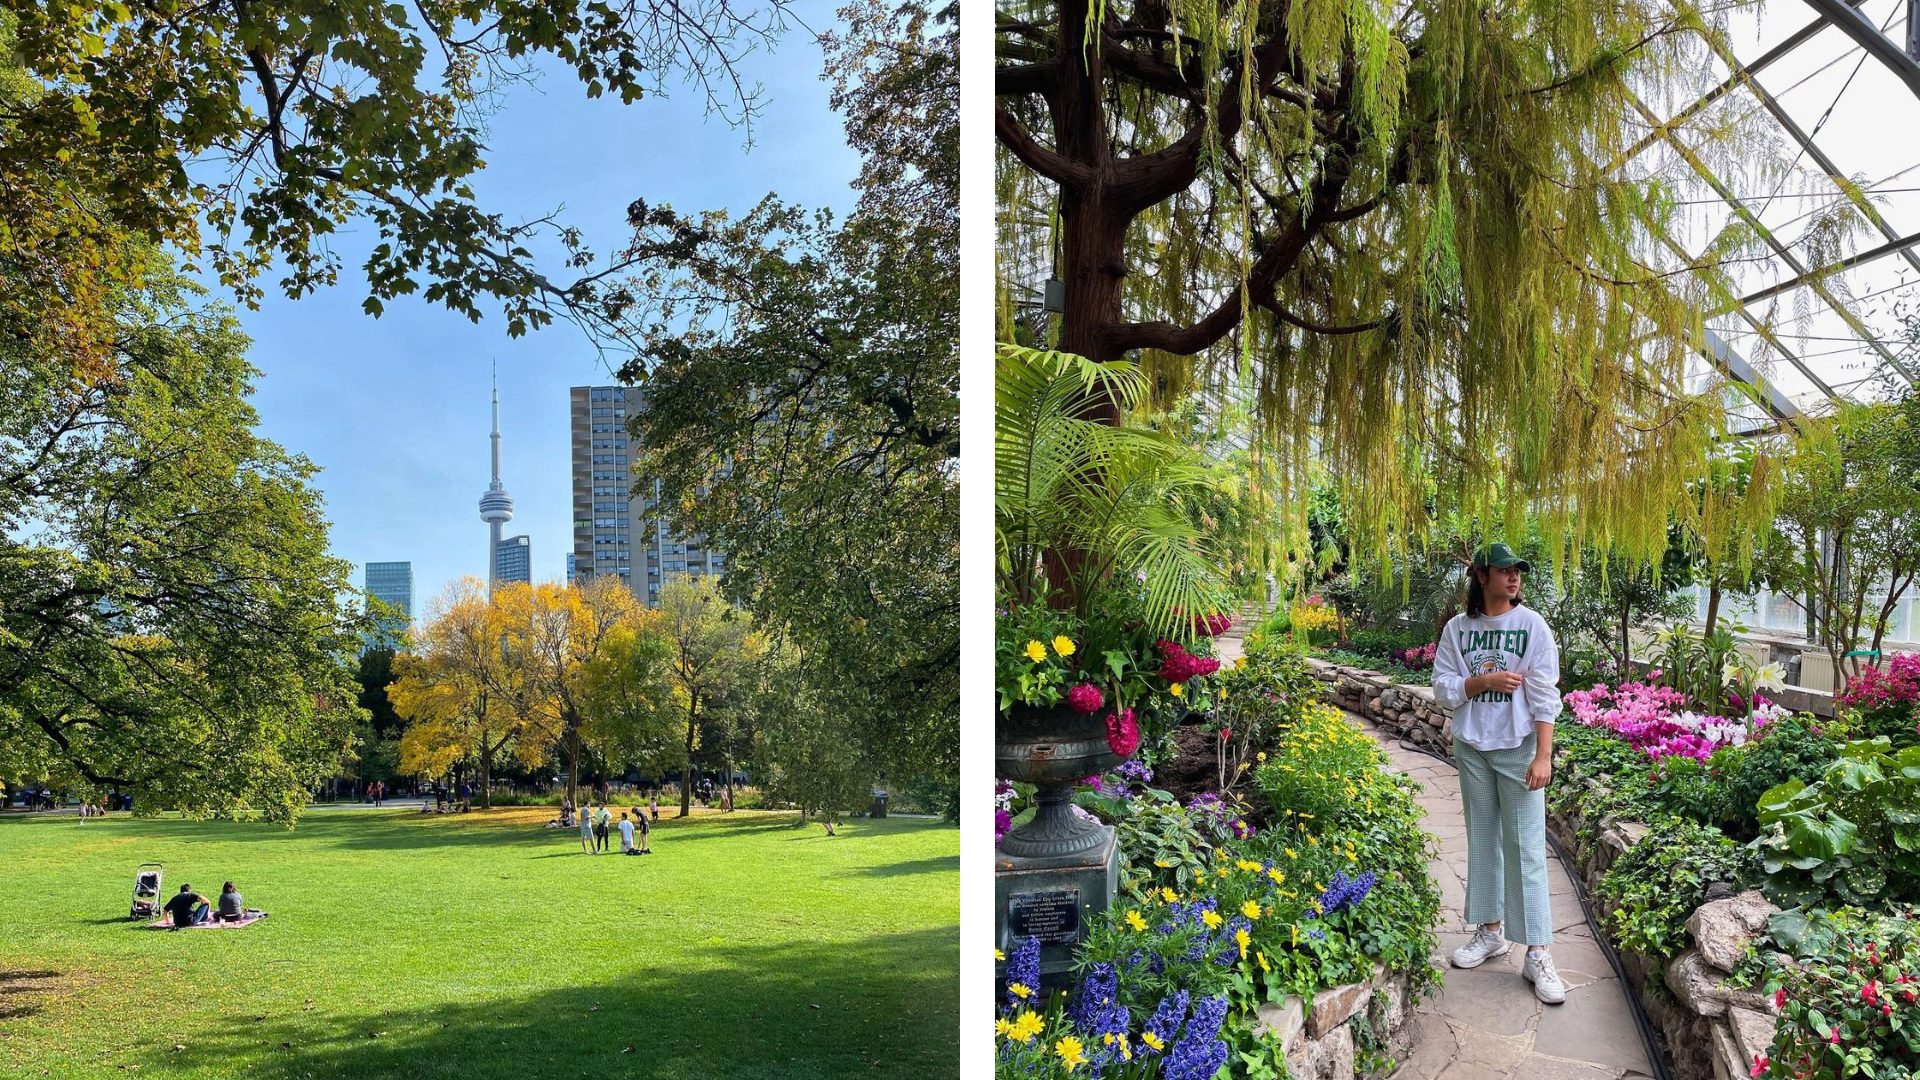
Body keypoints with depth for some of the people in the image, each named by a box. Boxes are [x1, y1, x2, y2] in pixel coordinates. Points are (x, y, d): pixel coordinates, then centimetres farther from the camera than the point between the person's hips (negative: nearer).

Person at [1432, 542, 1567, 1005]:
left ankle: (1537, 954, 1)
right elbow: (1442, 688, 1)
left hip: (1518, 749, -3)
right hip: (1472, 749, 3)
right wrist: (1484, 680, -15)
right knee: (1482, 841, 13)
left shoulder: (1532, 626, -6)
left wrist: (1543, 756, -14)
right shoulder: (1458, 628, 2)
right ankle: (1491, 932, 27)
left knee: (1526, 849, -3)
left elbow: (1545, 697, -9)